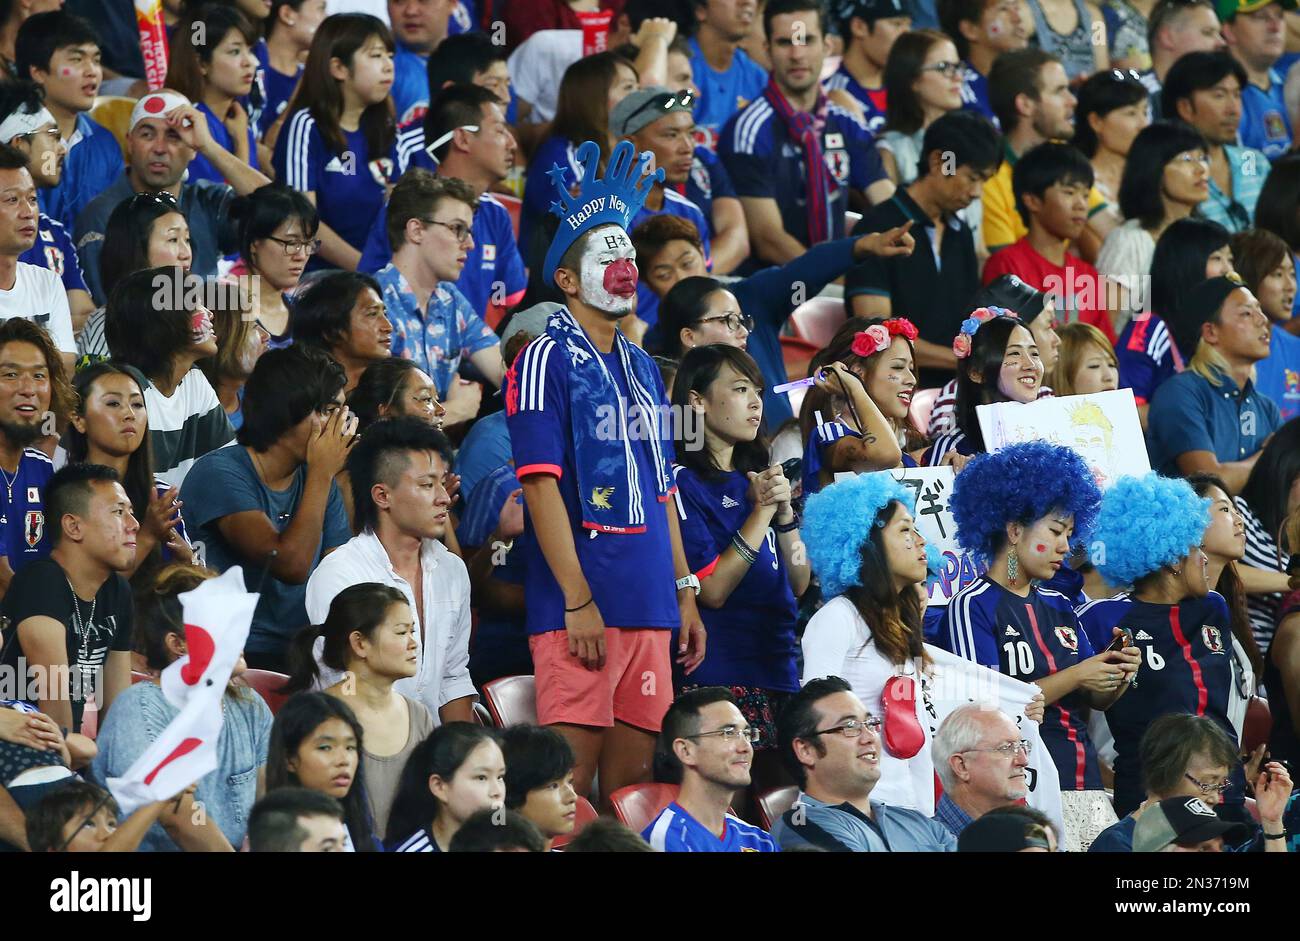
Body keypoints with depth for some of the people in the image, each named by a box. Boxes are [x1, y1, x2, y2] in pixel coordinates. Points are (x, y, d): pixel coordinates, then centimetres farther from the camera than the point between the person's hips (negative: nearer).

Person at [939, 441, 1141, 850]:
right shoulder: (973, 608, -4)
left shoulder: (1058, 608, 18)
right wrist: (1073, 678, -13)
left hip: (1084, 783, 7)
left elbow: (1096, 700, 19)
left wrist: (1117, 677, -3)